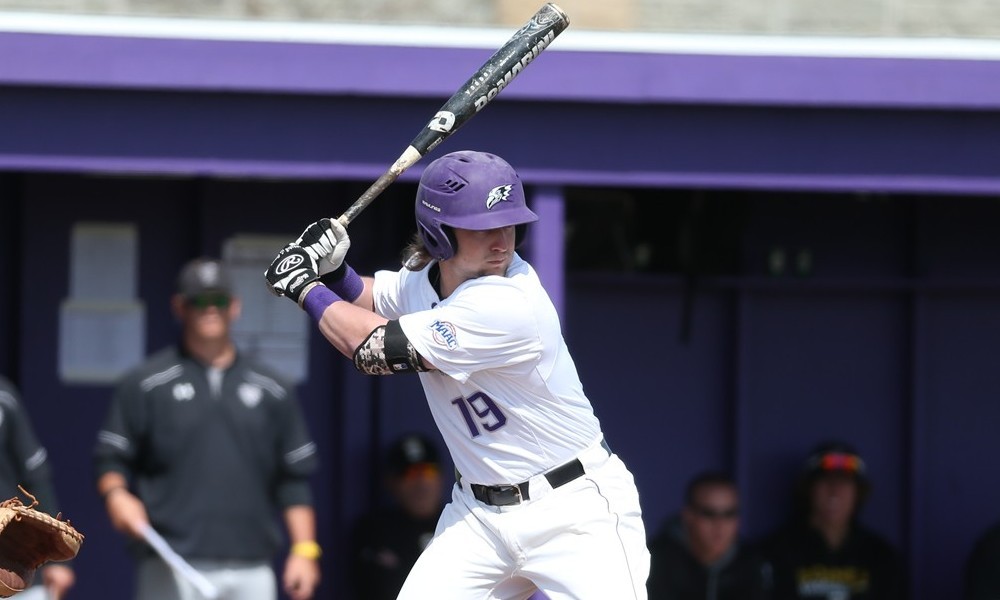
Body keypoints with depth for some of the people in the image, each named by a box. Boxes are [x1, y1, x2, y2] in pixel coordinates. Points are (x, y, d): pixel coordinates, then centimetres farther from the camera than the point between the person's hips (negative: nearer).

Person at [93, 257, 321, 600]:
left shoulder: (272, 391, 14)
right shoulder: (146, 384, 7)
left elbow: (295, 478, 14)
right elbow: (110, 459, 6)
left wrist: (304, 549, 5)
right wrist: (116, 494, -16)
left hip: (252, 571, 3)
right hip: (171, 569, -3)